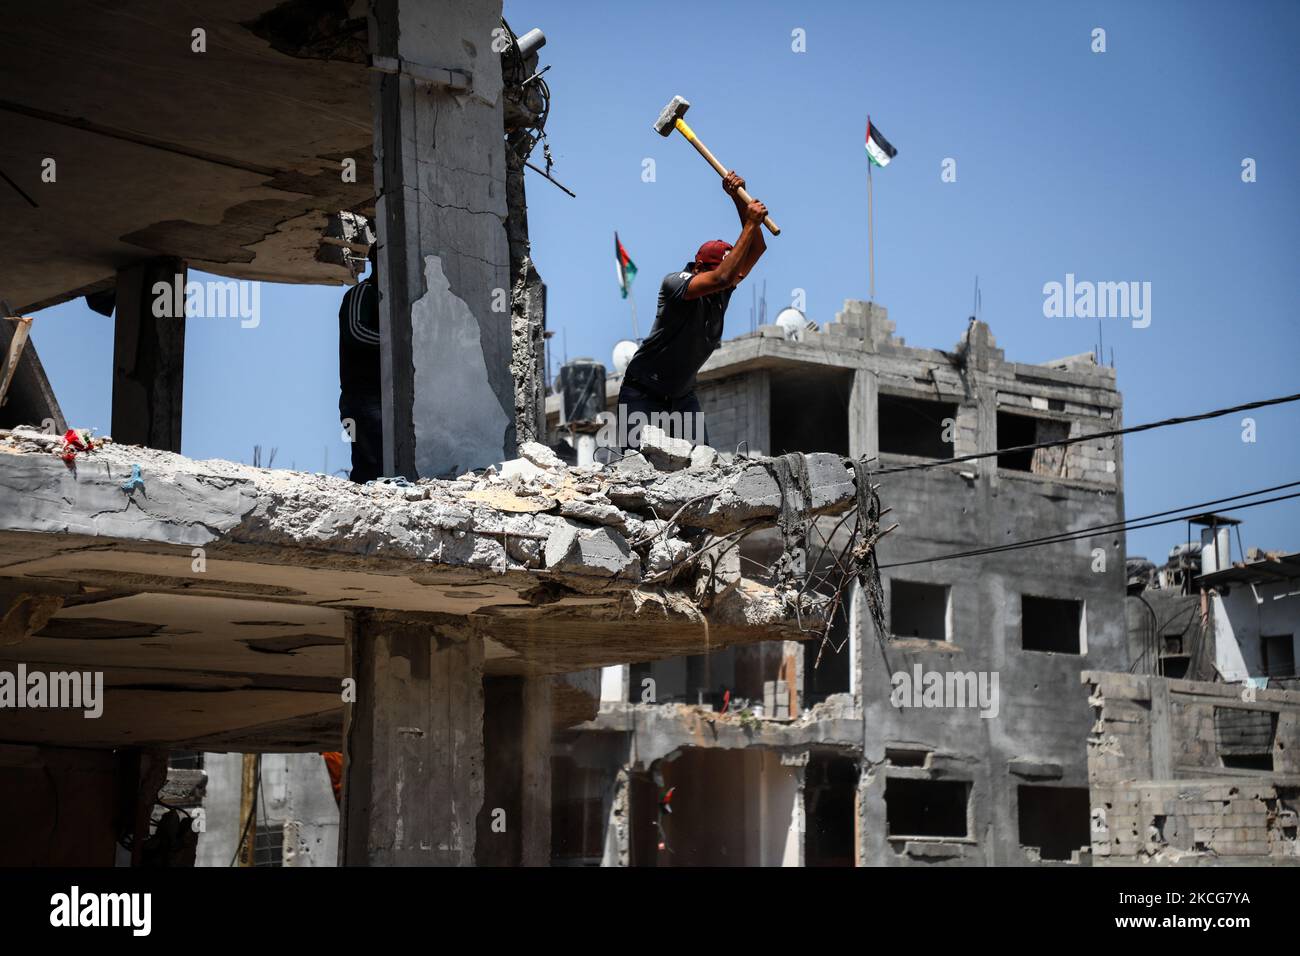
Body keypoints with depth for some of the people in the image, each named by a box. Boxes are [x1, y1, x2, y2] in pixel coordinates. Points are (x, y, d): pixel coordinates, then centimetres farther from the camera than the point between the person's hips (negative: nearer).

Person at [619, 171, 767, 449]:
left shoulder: (723, 290, -2)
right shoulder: (675, 283, -21)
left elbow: (757, 248, -4)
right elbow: (722, 277, -37)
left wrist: (739, 199, -15)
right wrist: (750, 224, -31)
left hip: (682, 395, 6)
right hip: (642, 392, -6)